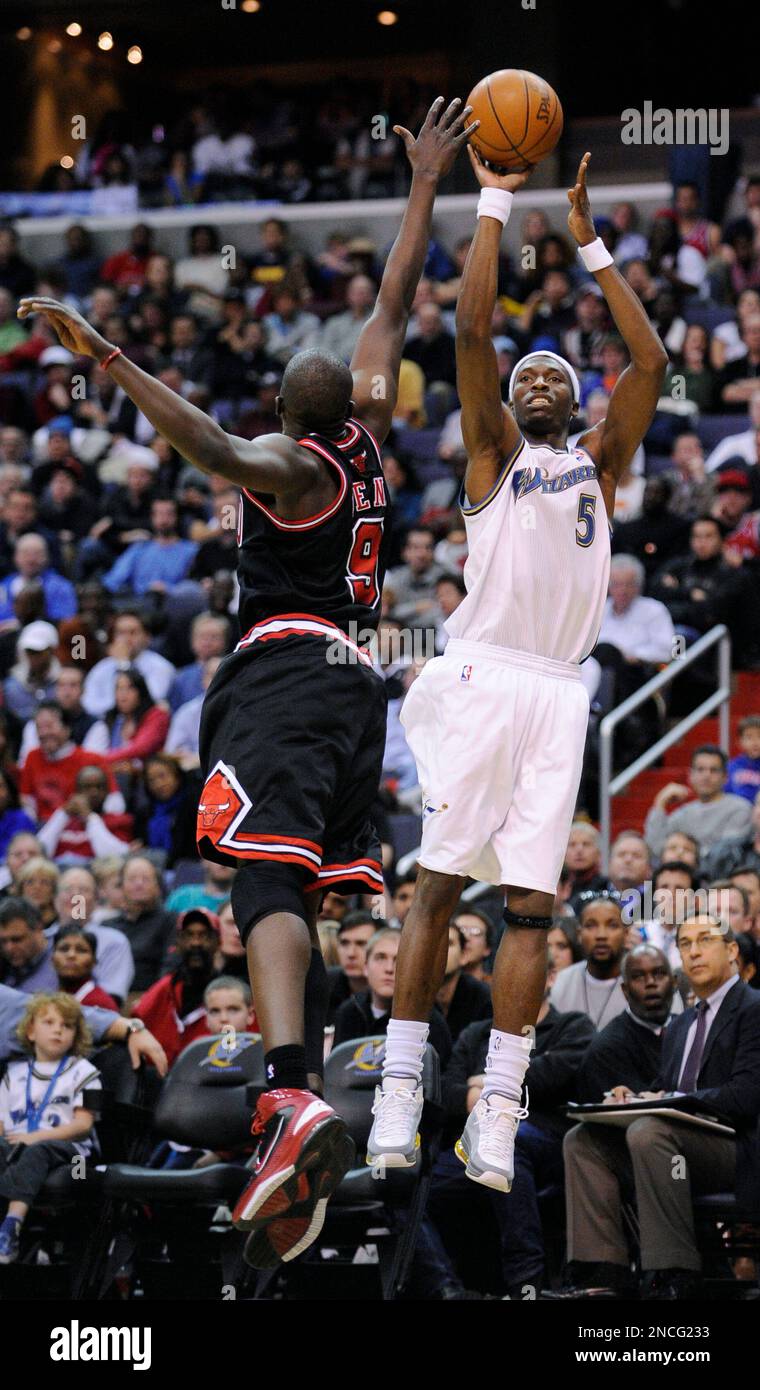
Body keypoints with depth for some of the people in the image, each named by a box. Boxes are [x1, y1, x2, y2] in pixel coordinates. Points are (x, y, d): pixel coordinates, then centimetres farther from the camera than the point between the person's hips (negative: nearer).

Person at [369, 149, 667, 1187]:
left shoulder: (599, 462, 21)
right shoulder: (493, 449, 13)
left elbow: (652, 362, 11)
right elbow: (472, 328, 1)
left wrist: (590, 245, 13)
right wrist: (494, 201, 5)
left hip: (559, 692, 3)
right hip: (482, 679, -3)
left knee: (532, 902, -2)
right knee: (440, 884, -8)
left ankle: (498, 1112, -4)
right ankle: (400, 1091, -9)